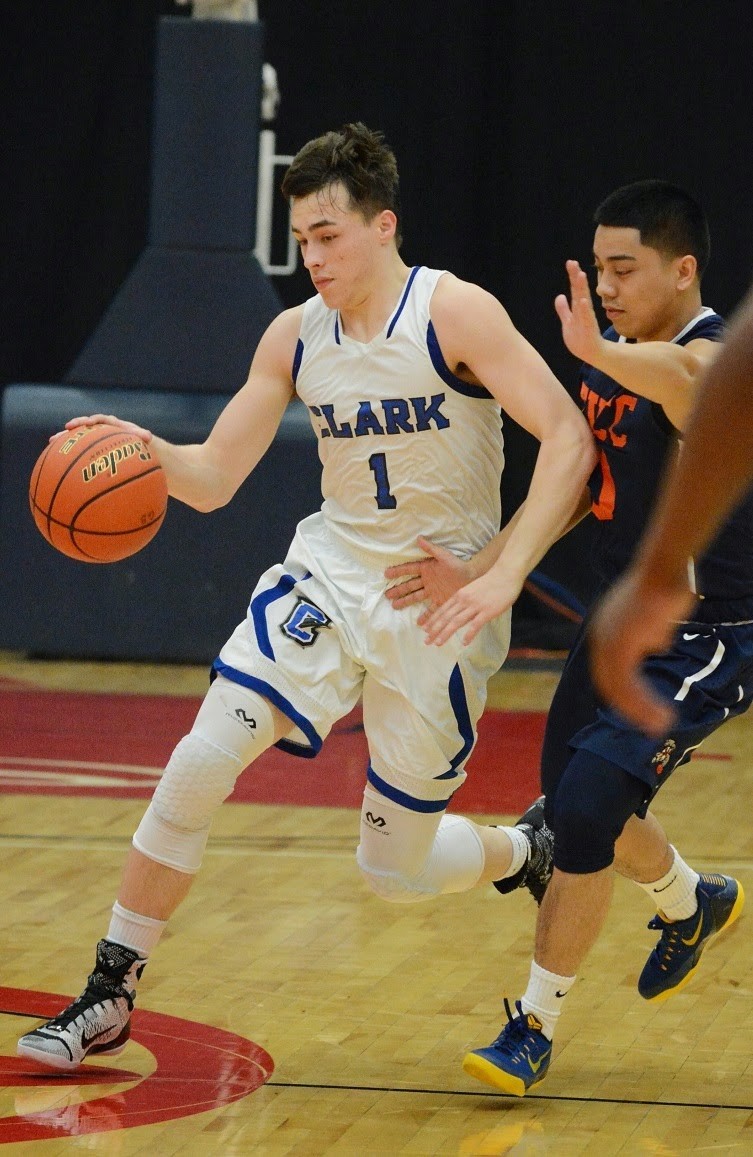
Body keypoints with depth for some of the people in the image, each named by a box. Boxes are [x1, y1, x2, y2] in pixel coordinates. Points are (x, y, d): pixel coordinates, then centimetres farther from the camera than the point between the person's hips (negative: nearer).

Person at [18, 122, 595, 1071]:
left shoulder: (454, 314, -15)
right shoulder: (294, 337, 1)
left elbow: (568, 440, -20)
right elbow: (213, 479, 4)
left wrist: (501, 576, -29)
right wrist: (142, 450, -18)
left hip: (440, 612, -4)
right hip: (329, 576, 4)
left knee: (395, 870, 3)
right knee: (200, 762, -16)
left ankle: (529, 851, 36)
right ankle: (109, 997, -6)